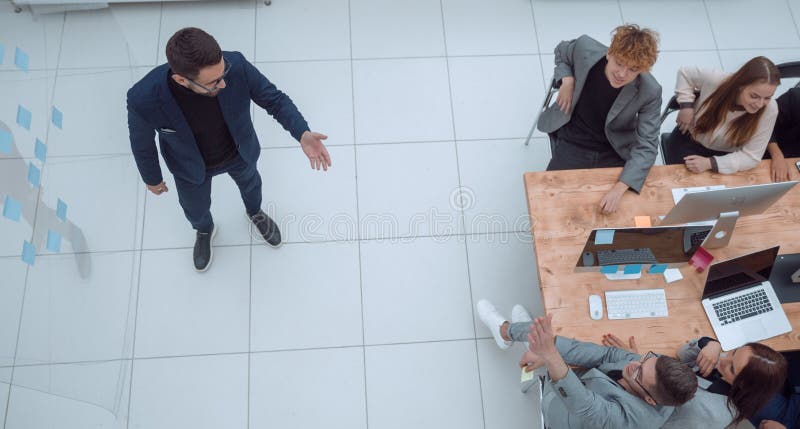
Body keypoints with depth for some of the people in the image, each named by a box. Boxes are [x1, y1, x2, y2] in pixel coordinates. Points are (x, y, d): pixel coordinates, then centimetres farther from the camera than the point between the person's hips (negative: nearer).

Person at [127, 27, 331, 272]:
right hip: (192, 167, -1)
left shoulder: (236, 66, -39)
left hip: (239, 151, 1)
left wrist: (302, 134, -38)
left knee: (249, 183, 34)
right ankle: (204, 230, 68)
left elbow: (274, 98, -22)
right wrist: (152, 179, 0)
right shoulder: (145, 98, -40)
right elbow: (142, 142, -18)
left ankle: (255, 213, 70)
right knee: (195, 208, 30)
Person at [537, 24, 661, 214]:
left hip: (616, 153, 0)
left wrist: (619, 188, -36)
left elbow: (646, 146, -21)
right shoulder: (585, 48, -19)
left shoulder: (650, 92, -23)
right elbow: (561, 51, 7)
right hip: (573, 145, 1)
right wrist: (567, 80, -13)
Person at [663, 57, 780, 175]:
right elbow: (685, 73, -5)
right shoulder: (715, 81, -28)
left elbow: (751, 156, -22)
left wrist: (710, 163, -34)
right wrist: (686, 105, -16)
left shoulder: (770, 110, -27)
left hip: (725, 154, 2)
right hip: (689, 141, -2)